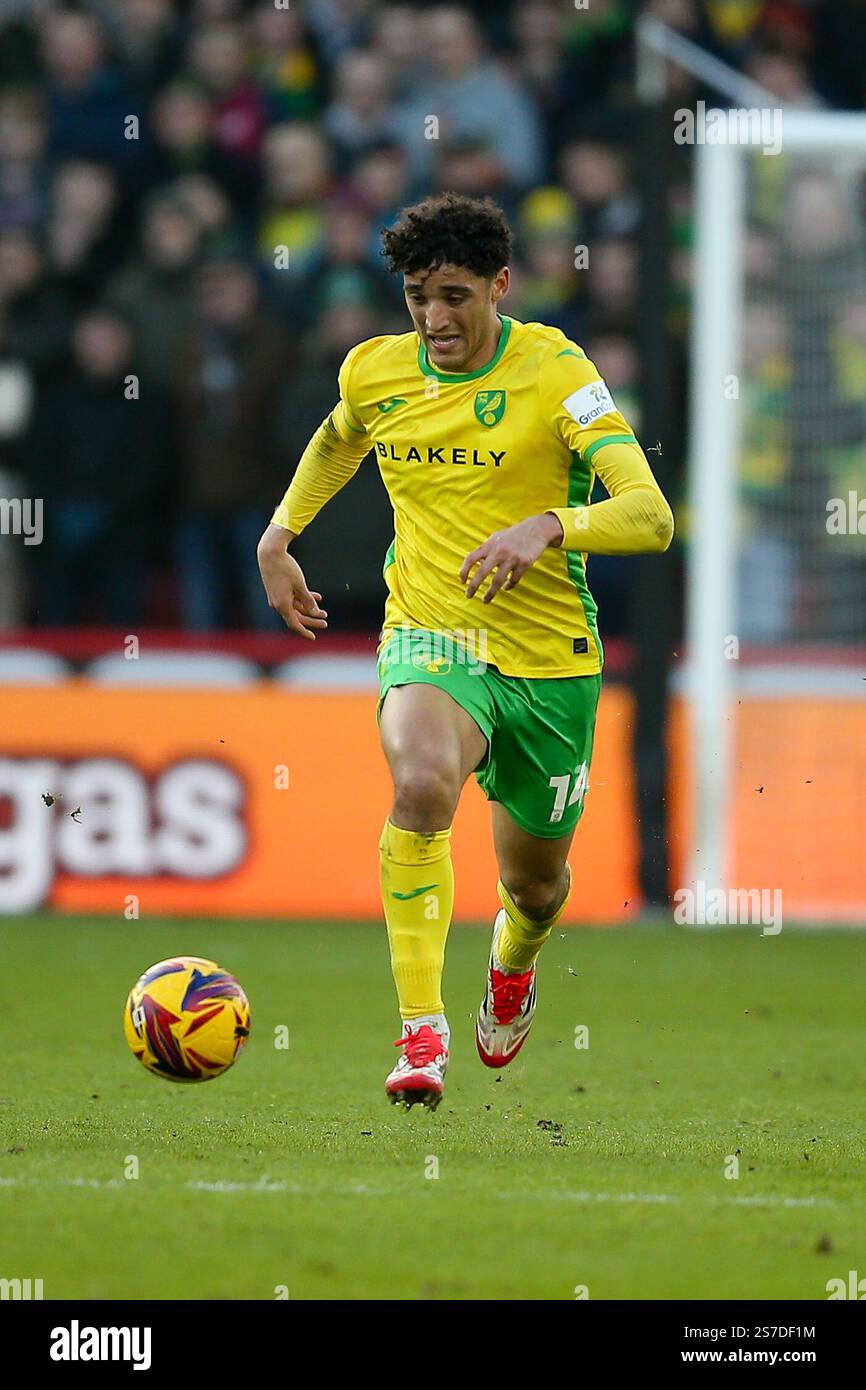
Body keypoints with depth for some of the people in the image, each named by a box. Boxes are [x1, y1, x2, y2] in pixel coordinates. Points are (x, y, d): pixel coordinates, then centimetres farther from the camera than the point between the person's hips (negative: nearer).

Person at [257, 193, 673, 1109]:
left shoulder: (555, 373, -14)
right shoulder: (374, 372, 0)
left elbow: (650, 516, -23)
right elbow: (339, 439, 28)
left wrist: (547, 527, -38)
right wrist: (278, 534, 19)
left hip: (549, 654, -1)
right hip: (428, 637, 1)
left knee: (534, 877, 15)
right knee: (422, 784, -34)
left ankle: (513, 962, 55)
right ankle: (421, 1033, -32)